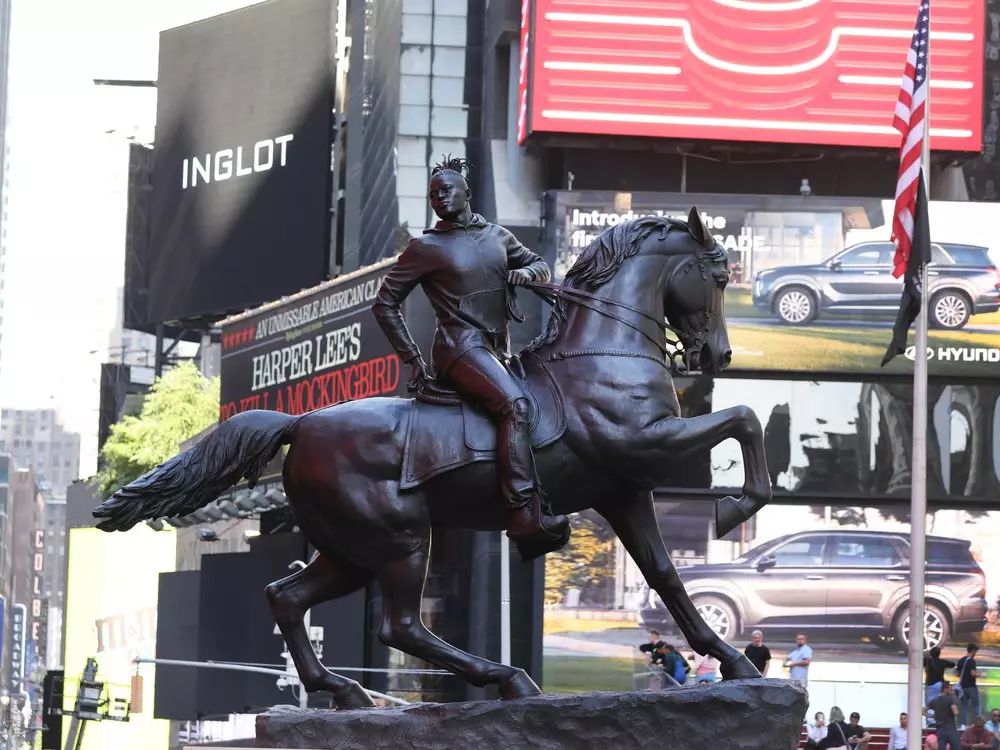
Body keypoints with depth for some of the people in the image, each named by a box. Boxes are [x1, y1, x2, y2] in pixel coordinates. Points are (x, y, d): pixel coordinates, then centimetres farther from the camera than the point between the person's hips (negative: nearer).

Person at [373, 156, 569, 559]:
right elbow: (385, 303, 3)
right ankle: (526, 518, -43)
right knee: (514, 405, -30)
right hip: (461, 347, -9)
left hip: (496, 351, 9)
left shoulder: (497, 236, 16)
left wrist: (527, 272, 0)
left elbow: (540, 265, 26)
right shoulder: (426, 248, 1)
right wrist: (413, 359, -2)